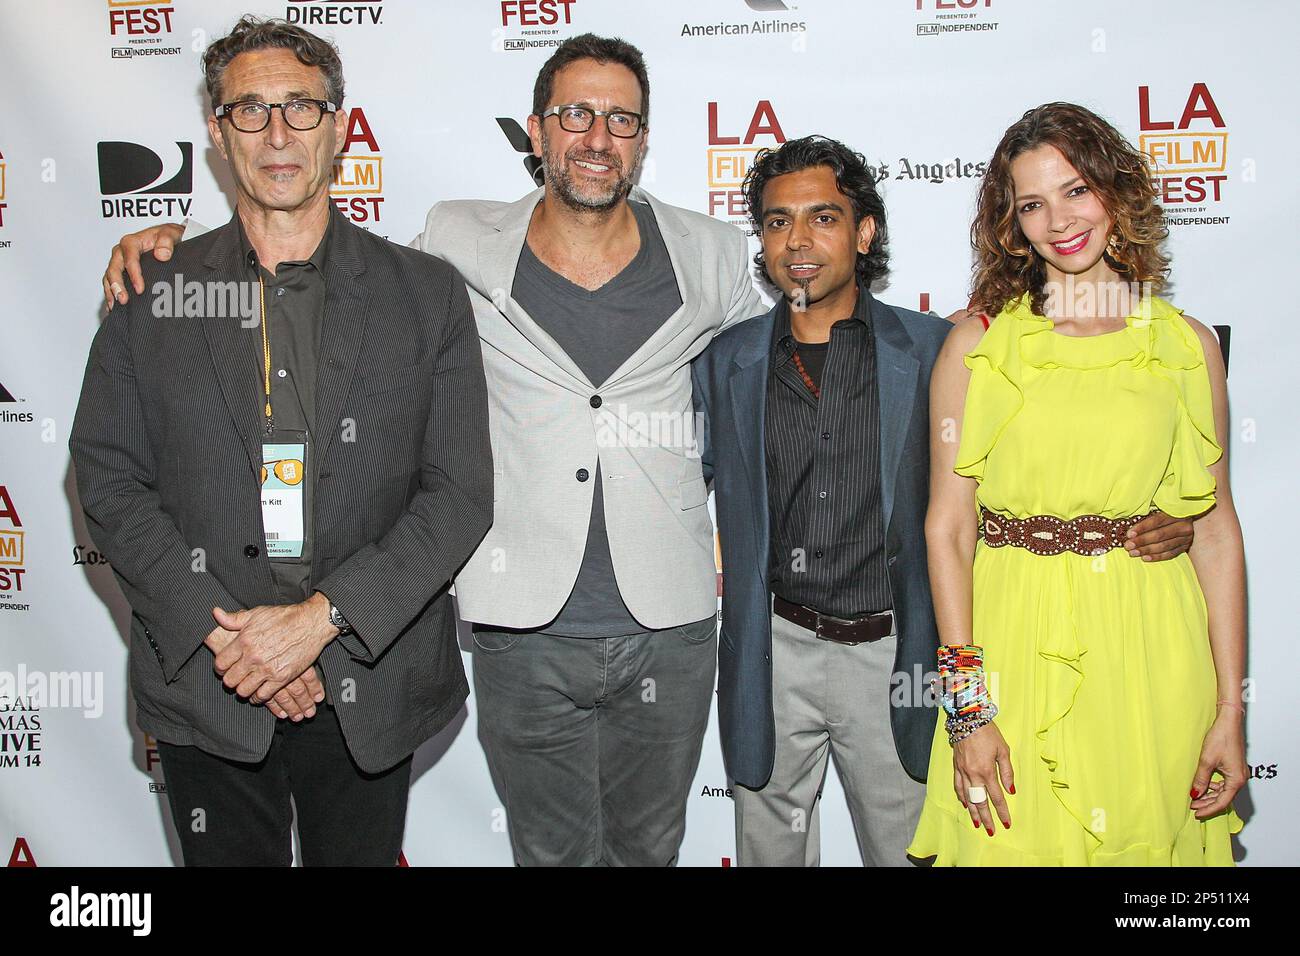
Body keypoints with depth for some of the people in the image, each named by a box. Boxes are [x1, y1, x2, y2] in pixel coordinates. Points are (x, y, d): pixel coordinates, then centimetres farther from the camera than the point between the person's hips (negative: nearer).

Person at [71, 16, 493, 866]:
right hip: (205, 684, 1)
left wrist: (321, 618, -14)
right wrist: (219, 632, -12)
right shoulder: (152, 296, 3)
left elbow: (461, 492, -5)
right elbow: (109, 480, 0)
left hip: (370, 690, 0)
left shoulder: (428, 295, -1)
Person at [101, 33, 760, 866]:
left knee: (648, 848, 19)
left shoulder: (711, 254, 3)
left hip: (671, 631, 1)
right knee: (551, 851, 15)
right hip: (525, 634, 0)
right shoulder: (462, 248, 0)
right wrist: (179, 240, 3)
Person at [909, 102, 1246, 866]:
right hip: (1015, 649, -1)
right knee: (1012, 842, 4)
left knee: (1152, 838, 11)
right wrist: (967, 707, -10)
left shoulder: (1188, 344, 5)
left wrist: (1231, 710, 0)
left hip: (1153, 654, 2)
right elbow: (947, 526, -4)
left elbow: (1217, 529, 4)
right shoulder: (977, 344, 0)